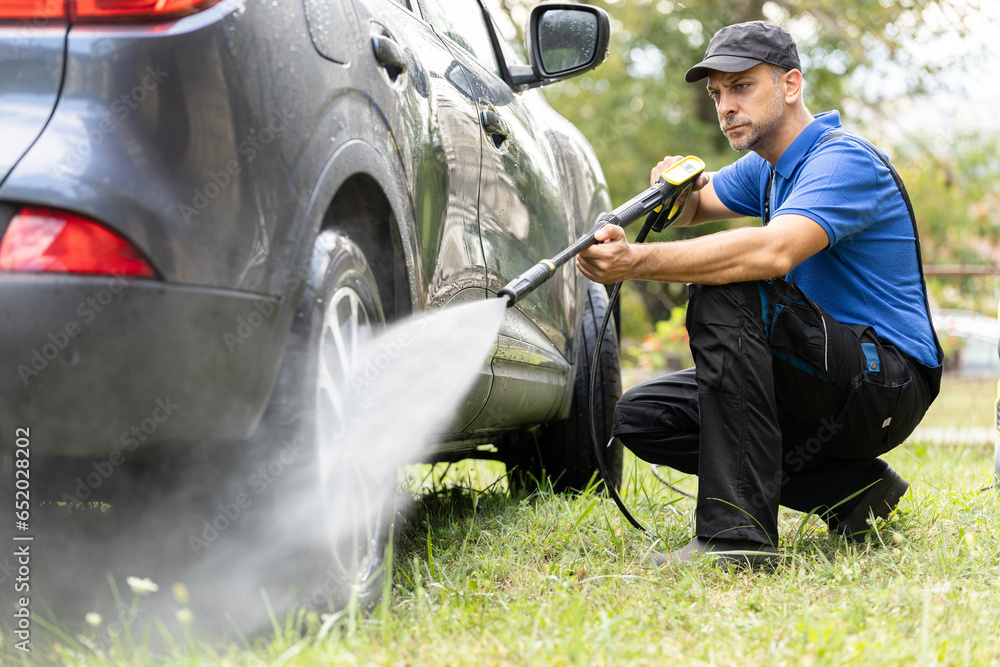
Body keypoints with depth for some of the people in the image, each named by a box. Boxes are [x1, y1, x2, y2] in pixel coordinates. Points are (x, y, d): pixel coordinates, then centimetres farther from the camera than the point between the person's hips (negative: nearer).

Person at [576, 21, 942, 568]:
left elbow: (773, 252, -35)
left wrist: (638, 262, -42)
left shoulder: (843, 161, -17)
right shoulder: (769, 167, 14)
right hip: (833, 386, 10)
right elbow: (692, 207, 26)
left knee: (725, 294, -30)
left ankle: (738, 533, -34)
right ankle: (850, 489, 0)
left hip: (887, 386, -10)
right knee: (639, 417, 0)